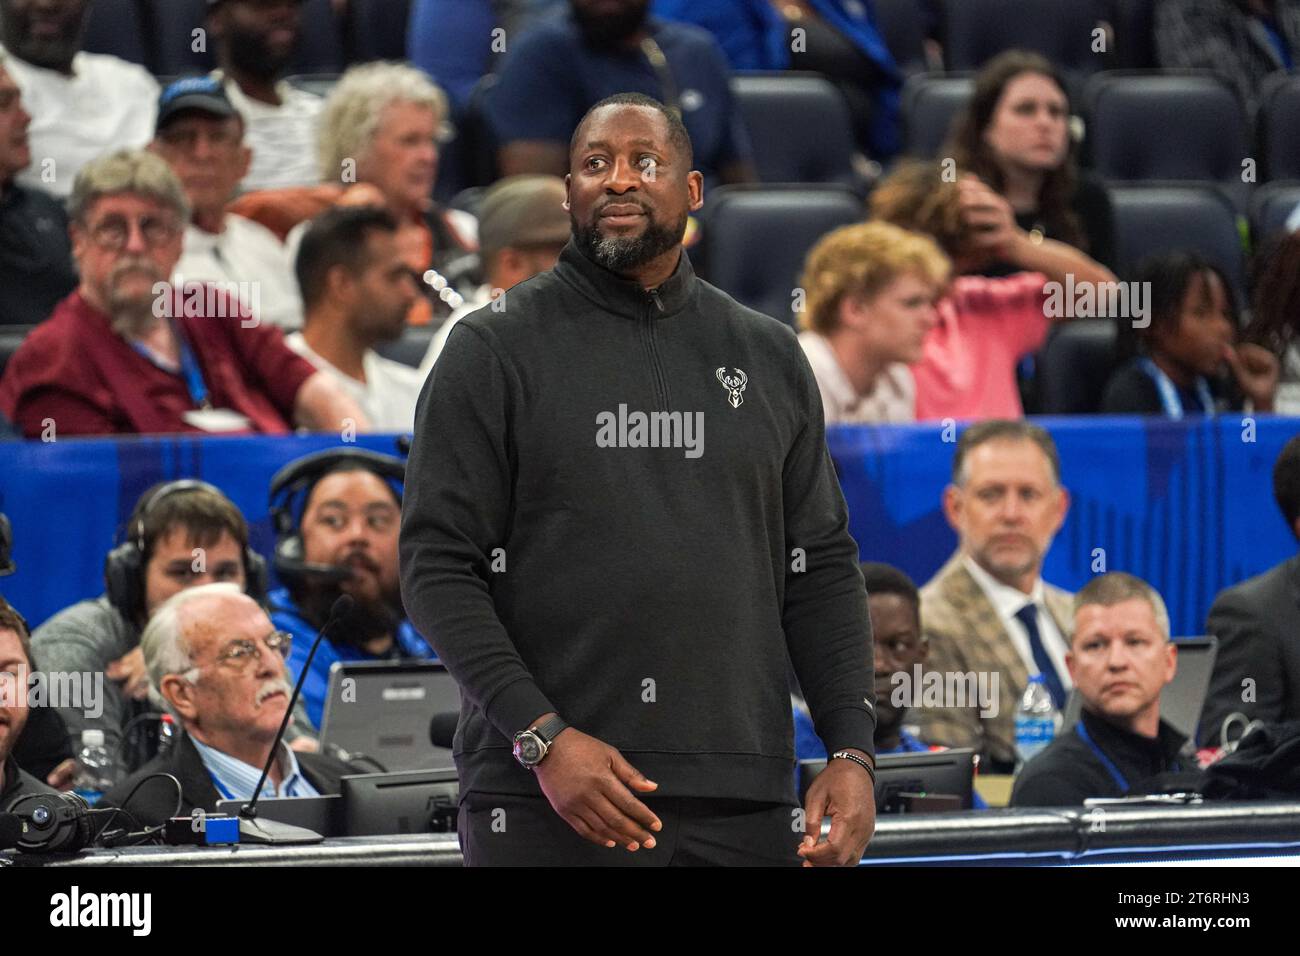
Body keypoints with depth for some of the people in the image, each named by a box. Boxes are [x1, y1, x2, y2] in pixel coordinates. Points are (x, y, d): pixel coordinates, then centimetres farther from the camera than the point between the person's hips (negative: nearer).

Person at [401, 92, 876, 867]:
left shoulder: (770, 358, 14)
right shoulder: (493, 351, 2)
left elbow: (822, 568, 14)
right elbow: (438, 566, -4)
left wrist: (854, 751, 1)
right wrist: (542, 738, -15)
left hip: (743, 803, 3)